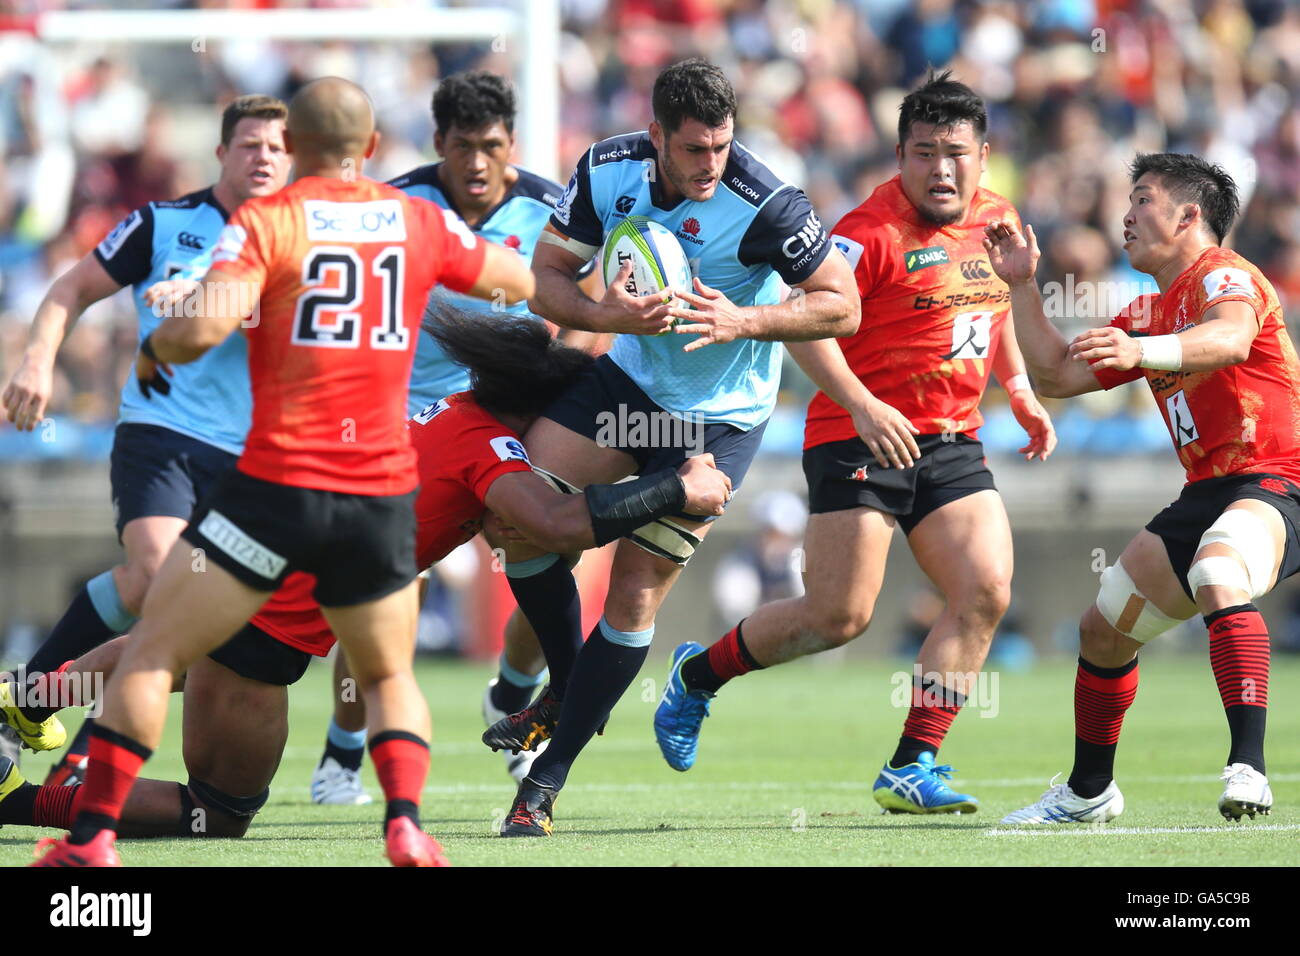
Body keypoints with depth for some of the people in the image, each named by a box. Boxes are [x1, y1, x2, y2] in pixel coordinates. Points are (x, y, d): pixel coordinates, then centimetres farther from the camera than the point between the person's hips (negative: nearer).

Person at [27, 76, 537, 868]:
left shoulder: (266, 221, -4)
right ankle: (406, 823, -3)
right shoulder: (420, 221, 8)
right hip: (384, 493, 3)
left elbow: (208, 324, -18)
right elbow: (522, 283, 23)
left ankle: (92, 837, 2)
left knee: (152, 655, 7)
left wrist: (154, 351, 2)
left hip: (279, 484, -3)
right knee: (390, 677, 21)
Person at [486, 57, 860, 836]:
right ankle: (565, 692, 24)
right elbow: (547, 278, -5)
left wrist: (742, 321, -31)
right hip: (630, 377, 5)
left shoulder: (764, 204, -27)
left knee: (636, 595, -6)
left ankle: (547, 782, 4)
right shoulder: (608, 172, -13)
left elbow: (843, 306, -19)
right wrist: (607, 315, -26)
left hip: (719, 416, -5)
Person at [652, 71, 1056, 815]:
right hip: (862, 438, -7)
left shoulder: (997, 219, 9)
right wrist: (862, 406, -30)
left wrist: (1021, 393, 20)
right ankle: (698, 673, 18)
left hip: (951, 441, 7)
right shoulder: (873, 232, -14)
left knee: (987, 593, -11)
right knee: (841, 616, -8)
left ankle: (912, 768, -6)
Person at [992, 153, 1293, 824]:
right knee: (1103, 628, 12)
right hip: (1206, 491, 10)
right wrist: (1022, 285, 16)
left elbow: (1231, 339, -34)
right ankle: (1089, 791, 31)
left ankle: (1247, 769, -44)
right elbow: (1057, 375, 24)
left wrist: (1144, 351, -51)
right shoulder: (1146, 315, 20)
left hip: (1271, 480, -10)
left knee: (1217, 576, -39)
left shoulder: (1224, 275, -10)